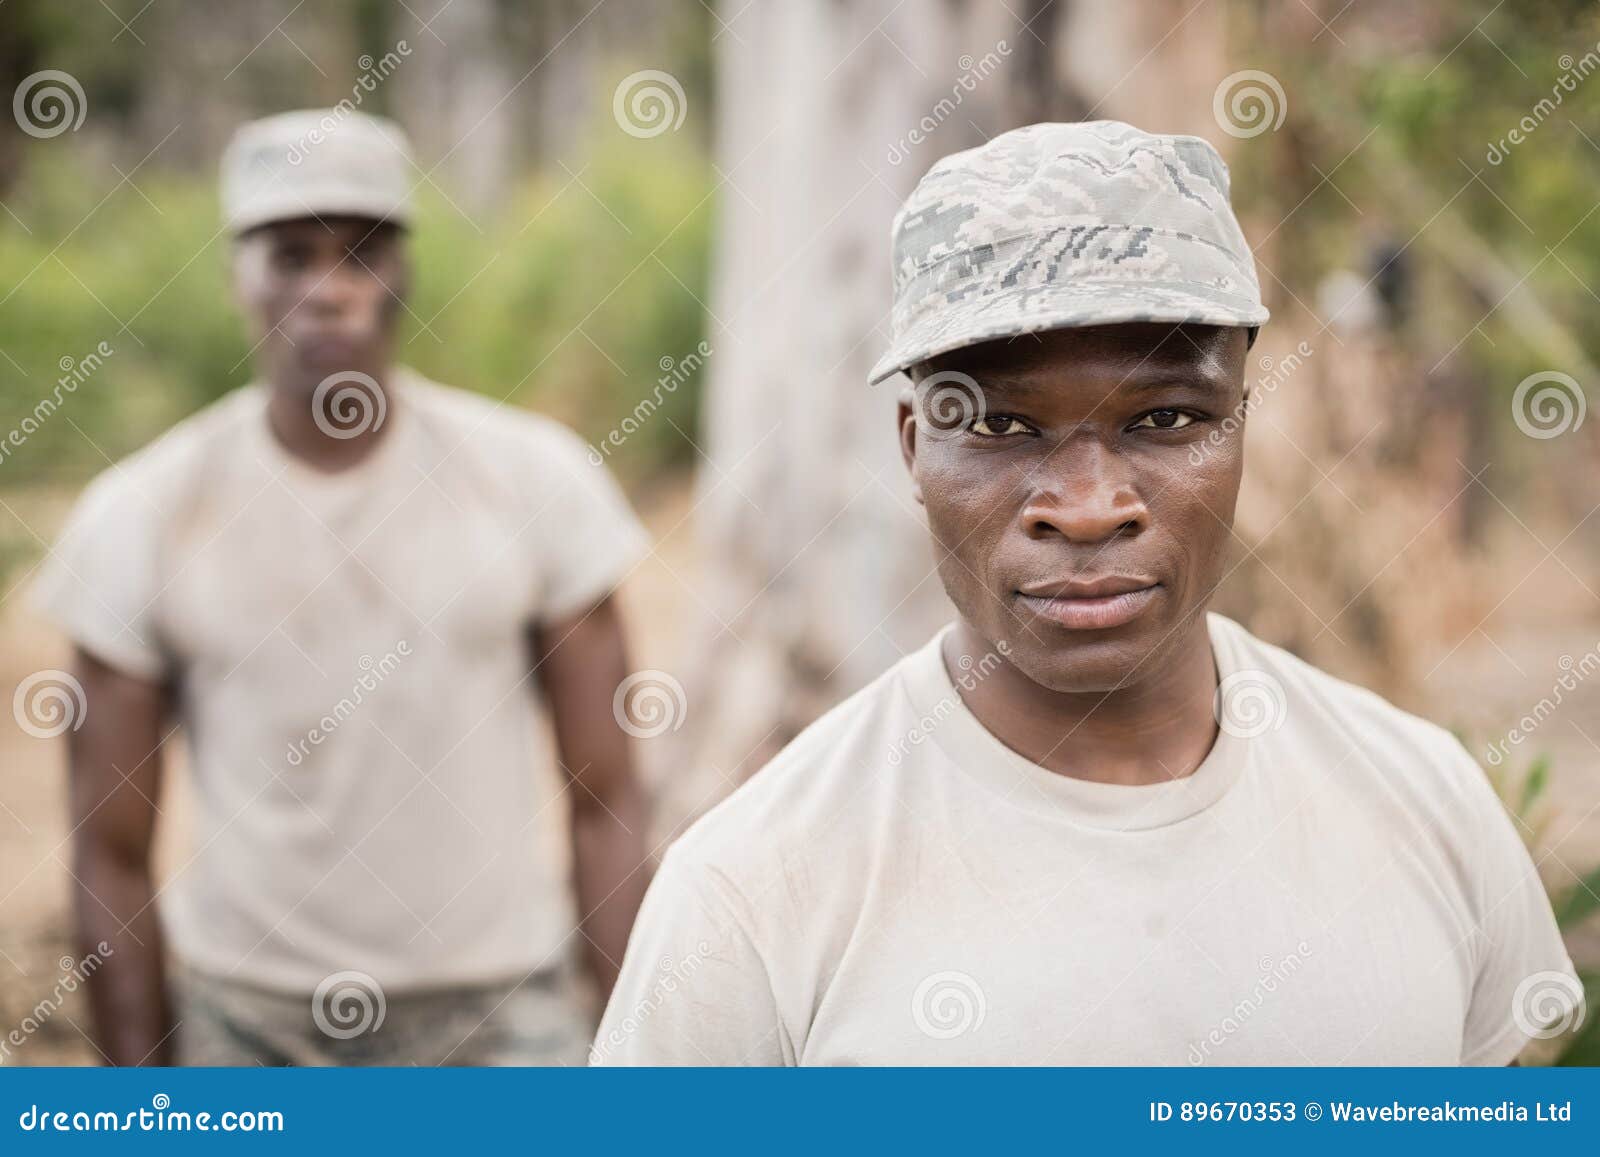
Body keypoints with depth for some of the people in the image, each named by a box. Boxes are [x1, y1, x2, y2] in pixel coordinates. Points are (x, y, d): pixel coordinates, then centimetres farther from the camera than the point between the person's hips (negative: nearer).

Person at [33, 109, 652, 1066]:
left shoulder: (535, 477, -3)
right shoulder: (142, 518, -3)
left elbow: (604, 804, 1)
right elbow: (113, 854, 2)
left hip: (500, 1018, 0)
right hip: (248, 1024, 0)